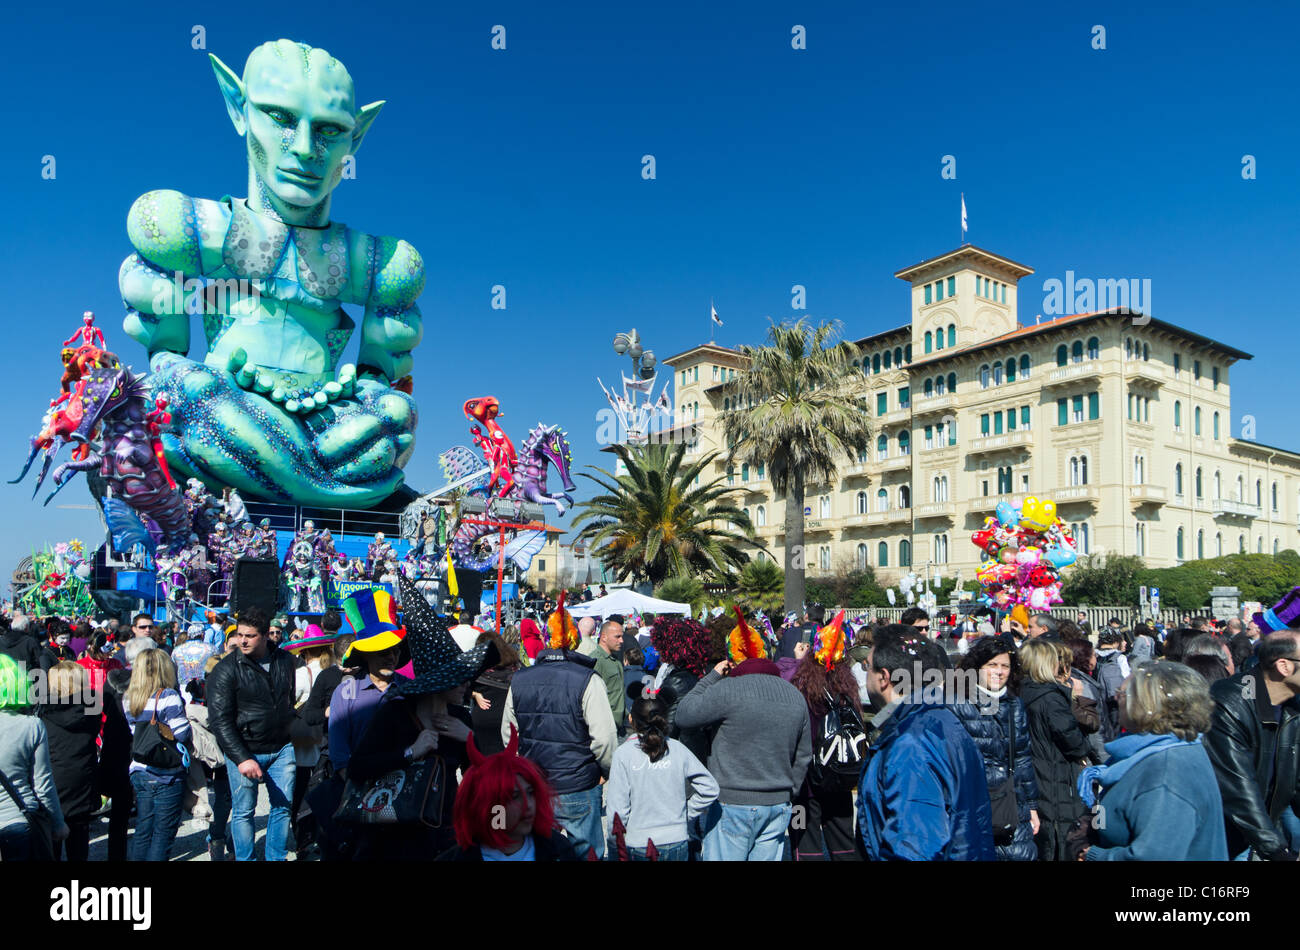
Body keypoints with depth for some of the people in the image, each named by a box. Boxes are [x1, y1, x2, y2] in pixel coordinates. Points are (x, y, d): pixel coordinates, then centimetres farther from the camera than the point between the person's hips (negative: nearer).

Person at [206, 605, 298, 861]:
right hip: (244, 751, -3)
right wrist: (242, 759, -19)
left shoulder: (285, 660, 2)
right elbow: (220, 720, -13)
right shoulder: (226, 670, -11)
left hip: (282, 748, 4)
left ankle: (277, 857, 25)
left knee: (283, 806, 9)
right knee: (243, 811, 6)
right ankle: (245, 859, 22)